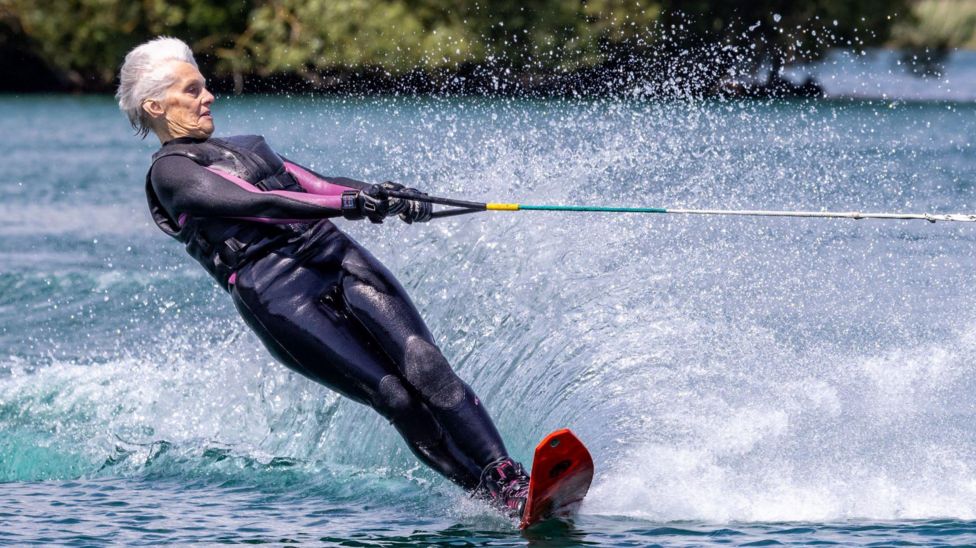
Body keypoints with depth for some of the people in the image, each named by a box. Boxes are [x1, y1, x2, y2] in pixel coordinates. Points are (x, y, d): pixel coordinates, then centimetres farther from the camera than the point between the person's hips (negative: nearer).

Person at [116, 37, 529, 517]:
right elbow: (253, 204, -12)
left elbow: (316, 184, 19)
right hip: (275, 294, -6)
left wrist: (384, 196, -2)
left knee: (424, 365, -16)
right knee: (394, 396, -17)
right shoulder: (170, 171, 3)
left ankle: (511, 480, -24)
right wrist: (347, 204, -22)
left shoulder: (245, 148, 29)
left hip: (337, 259, 6)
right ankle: (495, 498, -17)